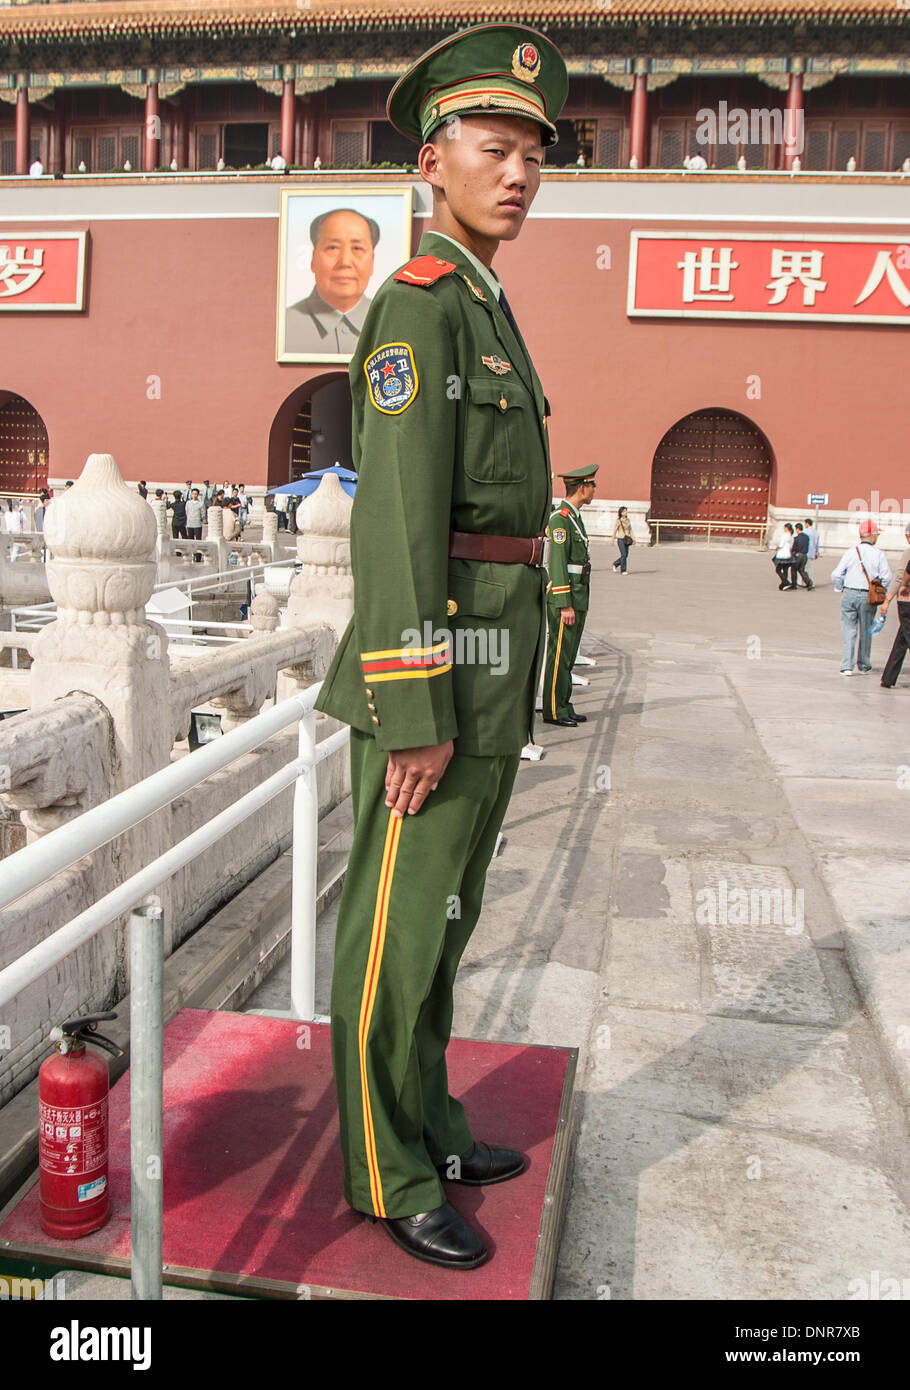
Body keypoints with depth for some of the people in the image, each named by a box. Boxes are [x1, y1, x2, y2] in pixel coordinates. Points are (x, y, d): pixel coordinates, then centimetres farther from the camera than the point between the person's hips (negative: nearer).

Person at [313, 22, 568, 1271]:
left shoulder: (486, 319, 21)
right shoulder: (418, 304, -11)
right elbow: (395, 521, -20)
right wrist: (415, 716, -22)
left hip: (486, 678, 10)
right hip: (433, 676, -10)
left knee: (441, 914, 17)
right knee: (397, 929, 2)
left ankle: (426, 1124, 33)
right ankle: (388, 1177, 18)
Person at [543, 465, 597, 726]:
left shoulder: (574, 517, 17)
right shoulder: (560, 518, -14)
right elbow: (557, 563, -19)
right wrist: (565, 605, -21)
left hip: (577, 599, 10)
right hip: (563, 599, -10)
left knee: (567, 656, 12)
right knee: (559, 656, -5)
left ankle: (564, 707, 18)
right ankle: (553, 711, 0)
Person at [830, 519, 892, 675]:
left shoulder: (850, 552, -1)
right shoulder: (878, 554, -4)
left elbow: (836, 574, -5)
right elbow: (886, 577, -8)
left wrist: (840, 589, 11)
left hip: (849, 594, 0)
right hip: (868, 597, 0)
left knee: (849, 630, 3)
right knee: (866, 631, 13)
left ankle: (847, 665, -6)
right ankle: (863, 665, 23)